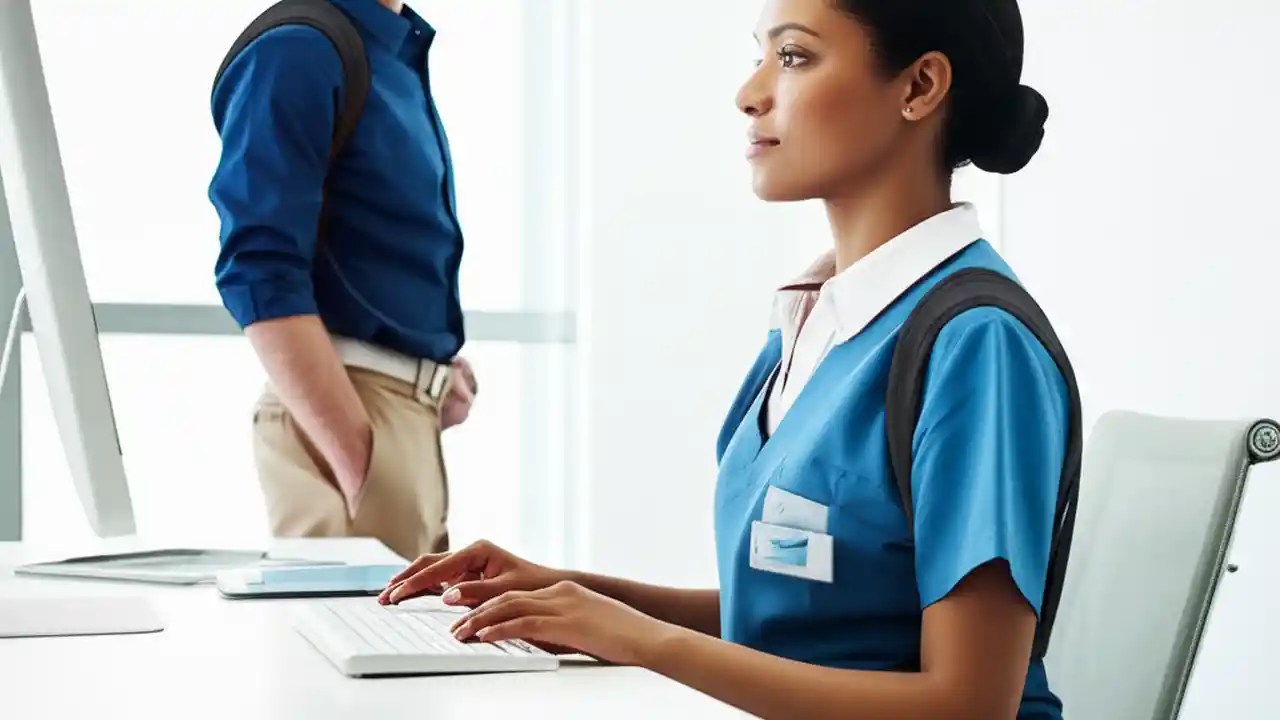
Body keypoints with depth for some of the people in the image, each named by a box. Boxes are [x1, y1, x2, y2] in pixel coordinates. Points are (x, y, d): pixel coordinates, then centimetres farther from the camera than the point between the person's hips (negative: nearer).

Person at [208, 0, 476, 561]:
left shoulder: (400, 55, 15)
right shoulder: (298, 51, -13)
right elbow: (260, 275, -20)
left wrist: (435, 366, 5)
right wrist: (357, 458, -25)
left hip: (412, 409, 9)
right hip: (340, 412, -9)